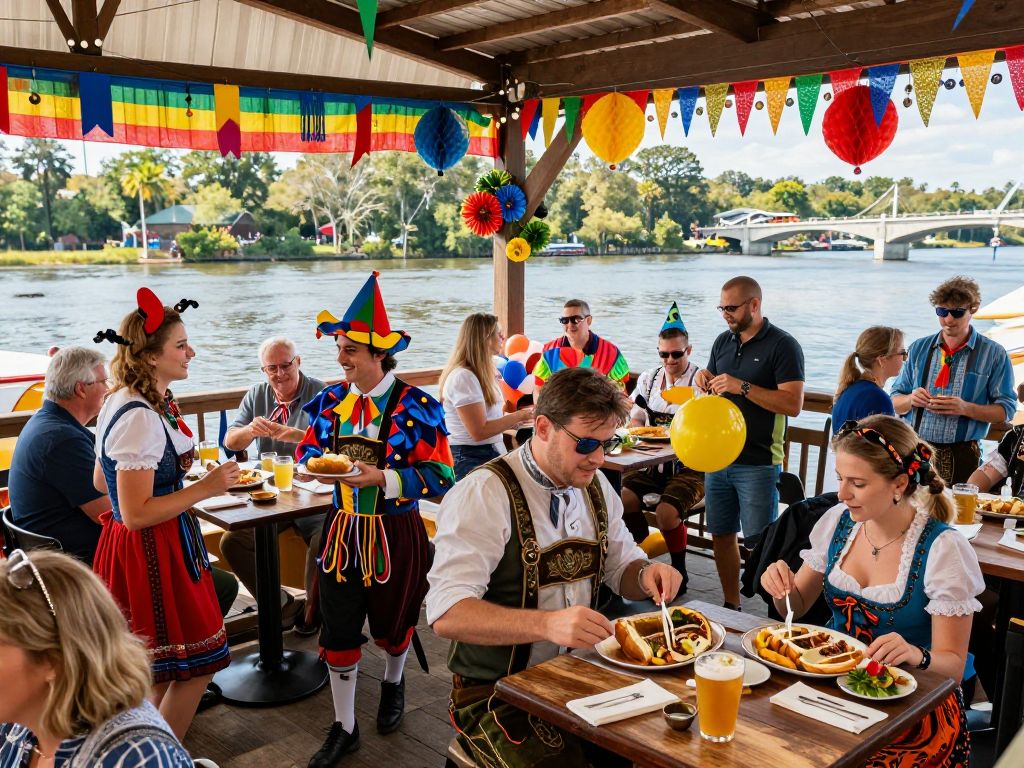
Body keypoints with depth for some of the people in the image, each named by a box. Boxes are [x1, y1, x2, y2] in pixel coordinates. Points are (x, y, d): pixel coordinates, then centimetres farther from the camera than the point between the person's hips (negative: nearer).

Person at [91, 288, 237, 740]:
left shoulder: (121, 402, 6)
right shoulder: (141, 418, -26)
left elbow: (102, 481, 17)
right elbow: (136, 514, -26)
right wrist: (204, 489, -21)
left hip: (131, 546, 10)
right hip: (152, 551, -10)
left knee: (161, 670, 22)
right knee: (196, 664, 4)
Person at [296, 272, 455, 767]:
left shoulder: (415, 406, -15)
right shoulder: (332, 401, 0)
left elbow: (439, 477, -16)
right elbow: (308, 451, 13)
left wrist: (383, 478, -26)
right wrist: (317, 464, -11)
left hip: (394, 534, -3)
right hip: (341, 529, 3)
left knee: (392, 622, 18)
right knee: (337, 630, 6)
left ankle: (393, 684, 50)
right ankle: (344, 728, 23)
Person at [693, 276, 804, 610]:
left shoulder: (782, 346, -8)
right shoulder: (723, 342, 12)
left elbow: (793, 404, -18)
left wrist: (742, 386, -22)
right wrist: (706, 382, -2)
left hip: (758, 463, -6)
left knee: (760, 544, -3)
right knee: (721, 536, 12)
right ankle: (731, 606, 26)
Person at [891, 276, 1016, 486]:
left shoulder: (993, 354, 2)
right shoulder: (919, 348, 10)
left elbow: (1005, 410, -1)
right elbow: (895, 402, 11)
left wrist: (966, 408, -17)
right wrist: (911, 399, -11)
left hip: (961, 455, -2)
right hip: (914, 450, 2)